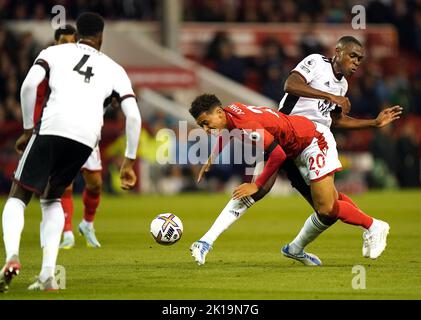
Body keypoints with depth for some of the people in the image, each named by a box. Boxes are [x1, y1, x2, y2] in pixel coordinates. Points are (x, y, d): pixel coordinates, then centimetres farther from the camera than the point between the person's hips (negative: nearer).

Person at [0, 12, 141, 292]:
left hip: (52, 129, -2)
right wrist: (129, 163, 18)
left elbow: (29, 85, 1)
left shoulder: (56, 52, 19)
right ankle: (48, 274, 8)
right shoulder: (114, 69, 25)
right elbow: (133, 115, 13)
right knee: (51, 198, 24)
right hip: (87, 137, 3)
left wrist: (28, 129, 11)